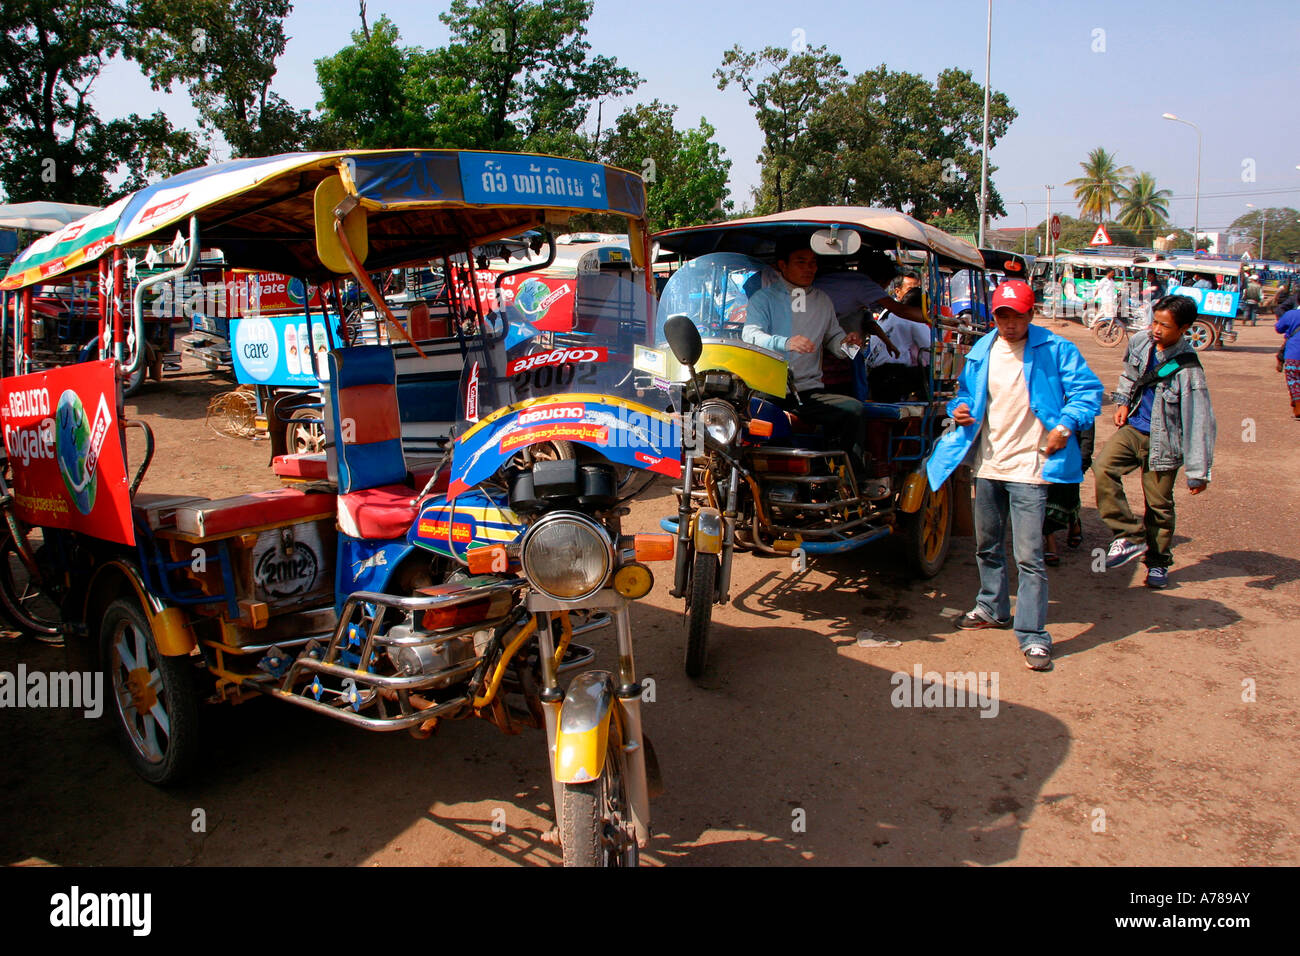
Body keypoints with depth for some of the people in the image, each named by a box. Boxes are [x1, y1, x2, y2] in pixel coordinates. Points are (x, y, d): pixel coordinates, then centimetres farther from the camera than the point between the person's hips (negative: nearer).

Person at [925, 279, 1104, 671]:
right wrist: (959, 409, 1)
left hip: (1030, 467, -6)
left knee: (1029, 555, -9)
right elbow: (966, 392, 23)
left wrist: (1066, 425, -17)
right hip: (987, 465, 6)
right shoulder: (981, 352, 9)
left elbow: (1088, 390, -4)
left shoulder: (1055, 349, -5)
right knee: (987, 546, 19)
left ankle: (1033, 636, 0)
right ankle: (992, 608, 39)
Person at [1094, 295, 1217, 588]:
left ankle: (1158, 562, 25)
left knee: (1159, 505, 4)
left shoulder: (1188, 371, -22)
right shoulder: (1140, 342, -5)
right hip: (1133, 427, 5)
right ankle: (1130, 537, -12)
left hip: (1163, 440, -4)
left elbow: (1200, 422, -19)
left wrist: (1198, 472, -18)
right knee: (1103, 468, -21)